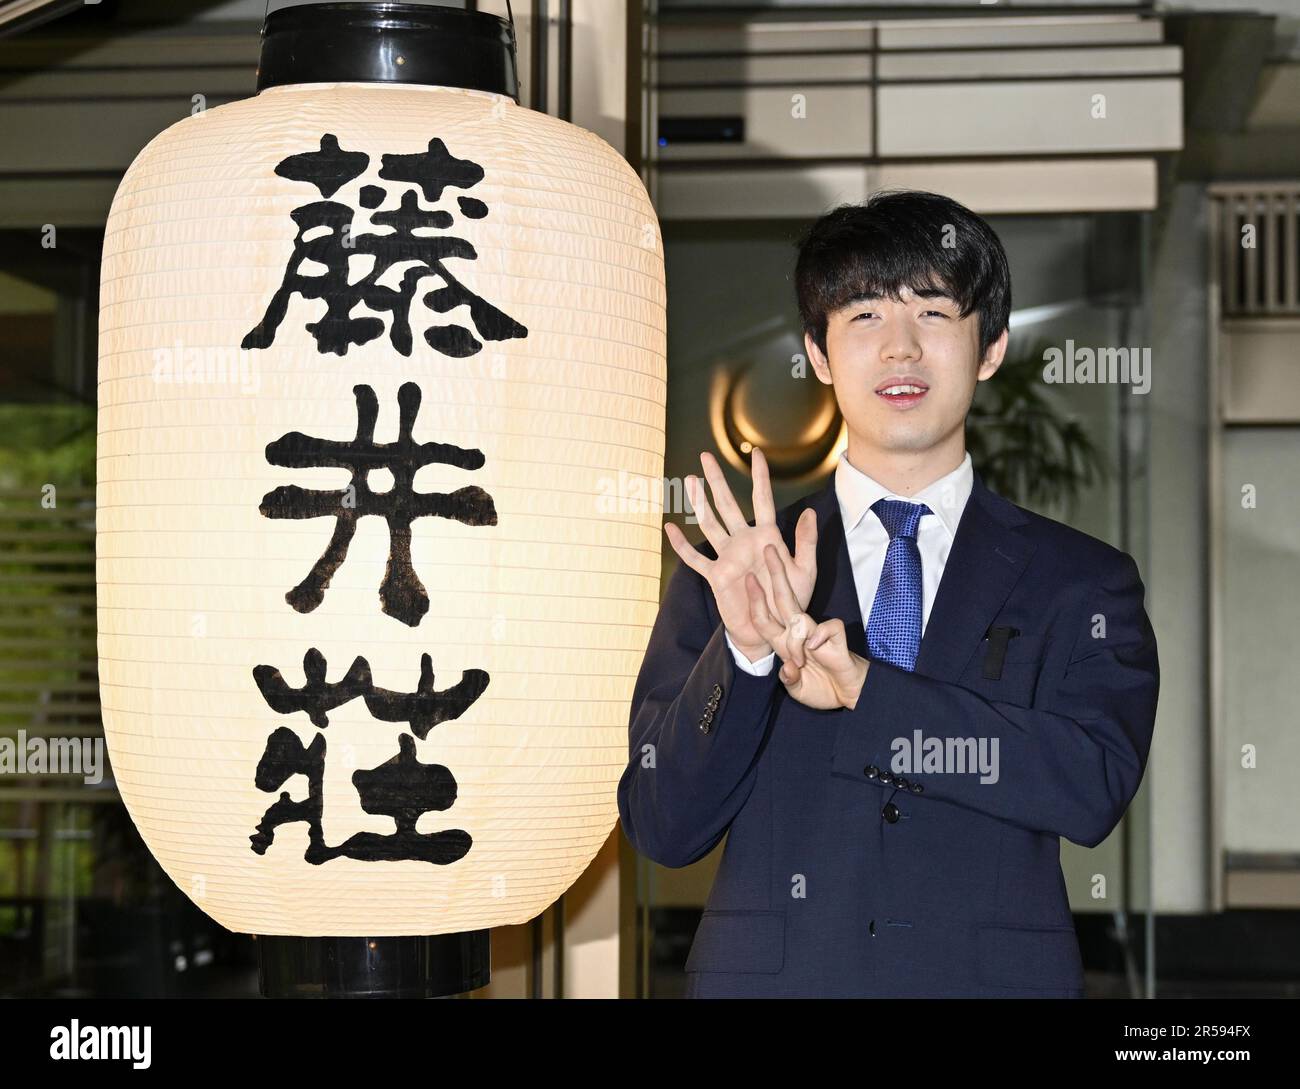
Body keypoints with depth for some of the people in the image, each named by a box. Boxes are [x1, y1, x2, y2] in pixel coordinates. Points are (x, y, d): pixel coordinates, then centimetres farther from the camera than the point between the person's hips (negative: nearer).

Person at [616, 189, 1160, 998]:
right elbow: (663, 829, -3)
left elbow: (1094, 787, -13)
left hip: (993, 972, 0)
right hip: (769, 972, 0)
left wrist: (863, 687, -20)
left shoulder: (1081, 582, 2)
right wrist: (745, 651, -18)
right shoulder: (728, 568, 3)